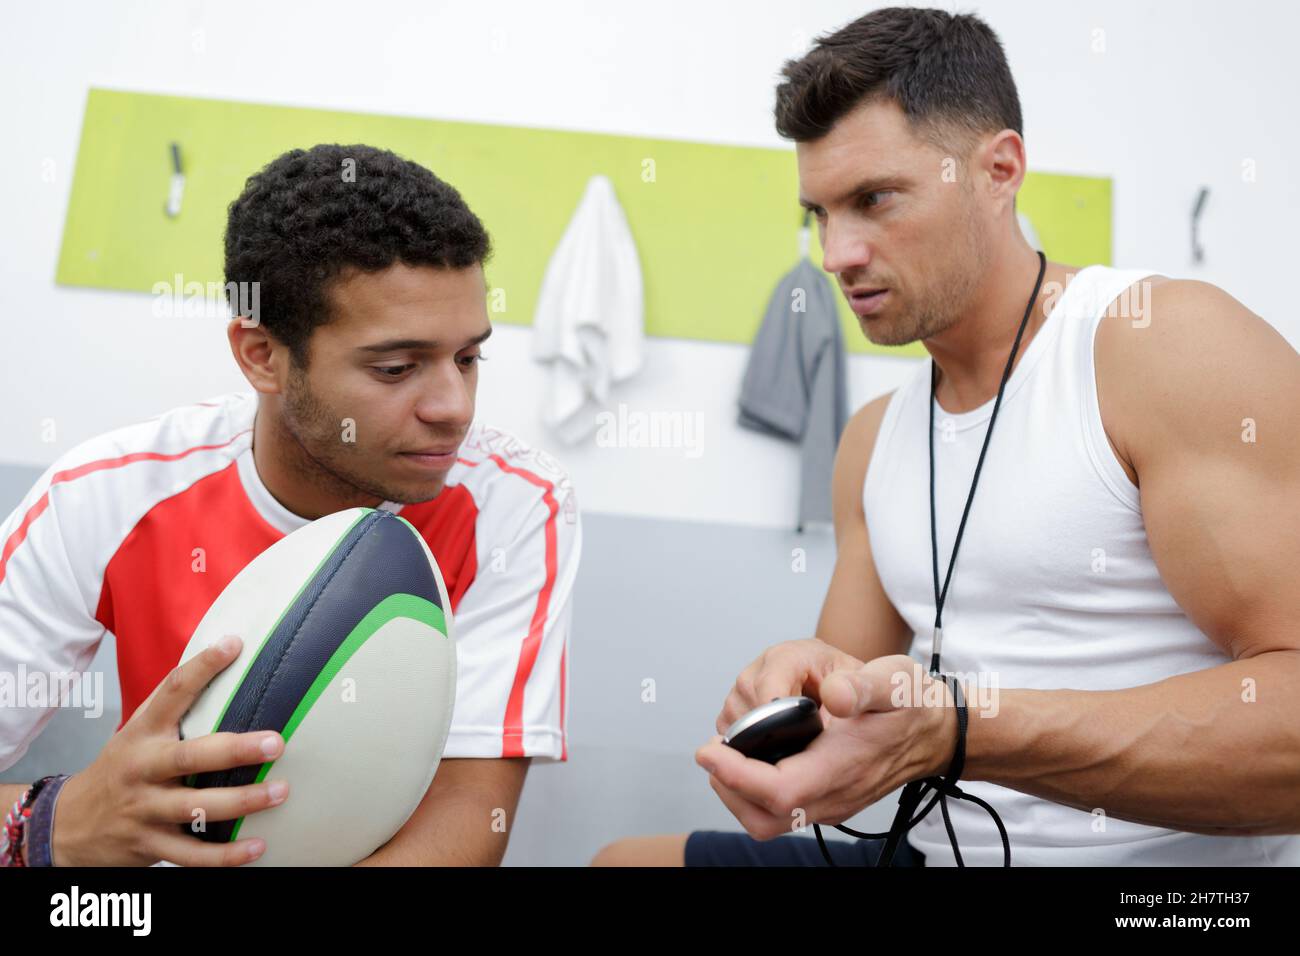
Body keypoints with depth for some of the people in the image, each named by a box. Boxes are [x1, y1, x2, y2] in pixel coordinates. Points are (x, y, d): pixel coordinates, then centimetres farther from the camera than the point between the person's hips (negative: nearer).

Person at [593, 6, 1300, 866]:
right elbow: (860, 698, 9)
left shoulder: (1171, 344, -13)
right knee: (626, 859, 9)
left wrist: (954, 731, -31)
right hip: (943, 847, 7)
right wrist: (799, 699, -14)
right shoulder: (873, 440, 8)